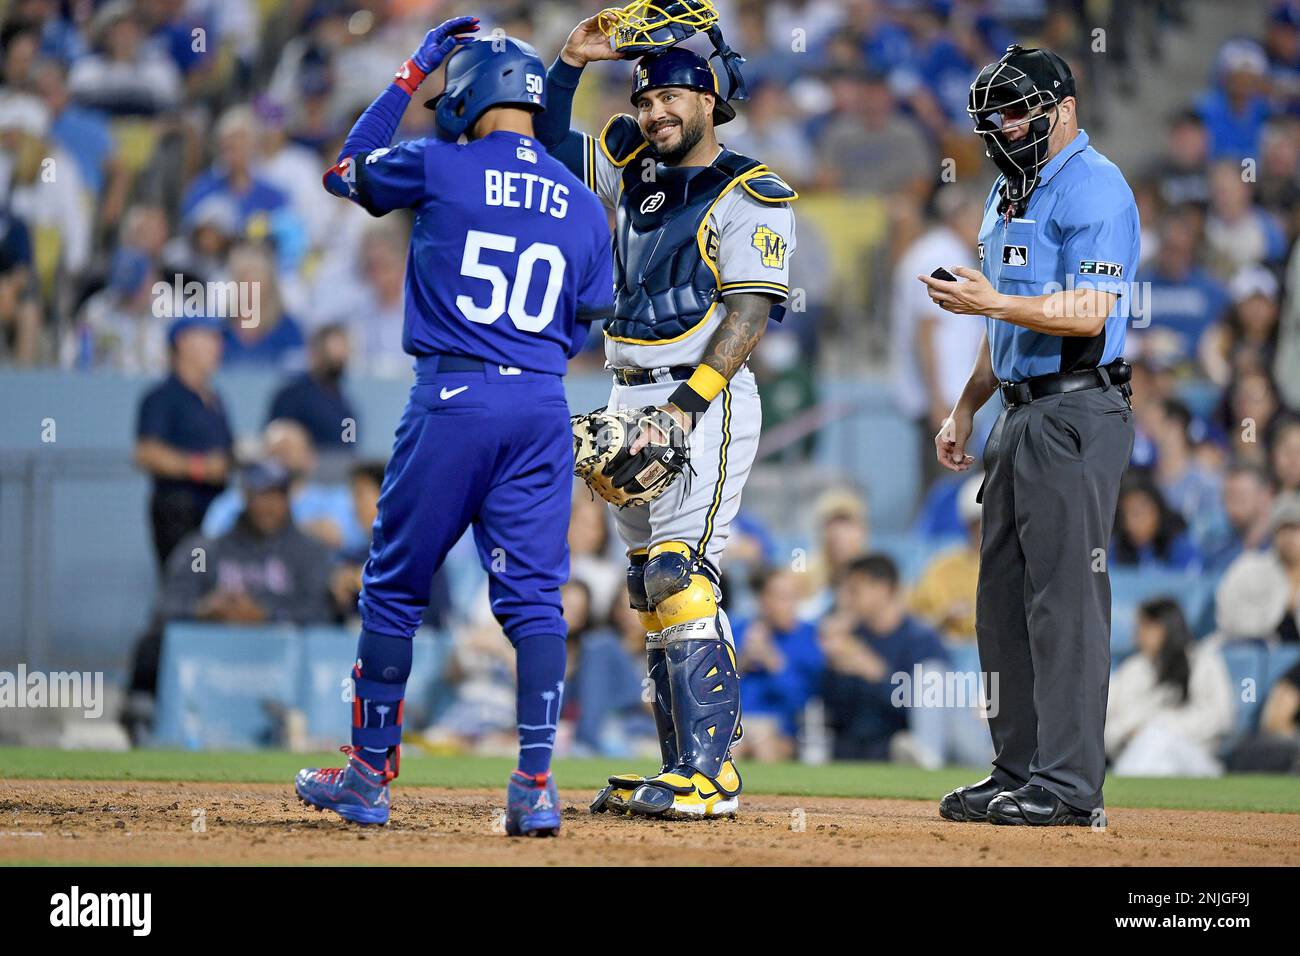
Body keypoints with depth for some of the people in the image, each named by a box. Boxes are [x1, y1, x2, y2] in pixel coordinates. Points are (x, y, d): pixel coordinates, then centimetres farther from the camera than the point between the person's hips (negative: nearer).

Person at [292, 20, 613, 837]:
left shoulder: (442, 169, -3)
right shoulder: (586, 207, 9)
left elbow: (346, 169, 15)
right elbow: (581, 327, 14)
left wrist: (413, 72, 20)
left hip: (451, 400, -3)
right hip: (544, 408, 3)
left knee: (395, 586, 9)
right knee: (534, 595, 3)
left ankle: (369, 774, 15)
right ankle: (536, 784, -7)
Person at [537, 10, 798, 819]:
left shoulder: (749, 197, -7)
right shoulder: (634, 169, 15)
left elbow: (749, 314, -14)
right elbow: (547, 147, 21)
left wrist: (688, 405, -23)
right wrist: (569, 67, 5)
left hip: (706, 401, -8)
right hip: (635, 401, 8)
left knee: (681, 578, -17)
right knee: (652, 588, 7)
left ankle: (710, 771, -19)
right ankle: (688, 770, 10)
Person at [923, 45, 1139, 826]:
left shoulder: (1093, 188, -11)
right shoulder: (1012, 193, 20)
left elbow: (1088, 314, -21)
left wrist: (990, 303, -26)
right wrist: (966, 407, 23)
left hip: (1077, 412, -10)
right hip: (1022, 413, 10)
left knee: (1065, 597, -11)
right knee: (1005, 600, 11)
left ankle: (1067, 785, -11)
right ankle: (1019, 774, 16)